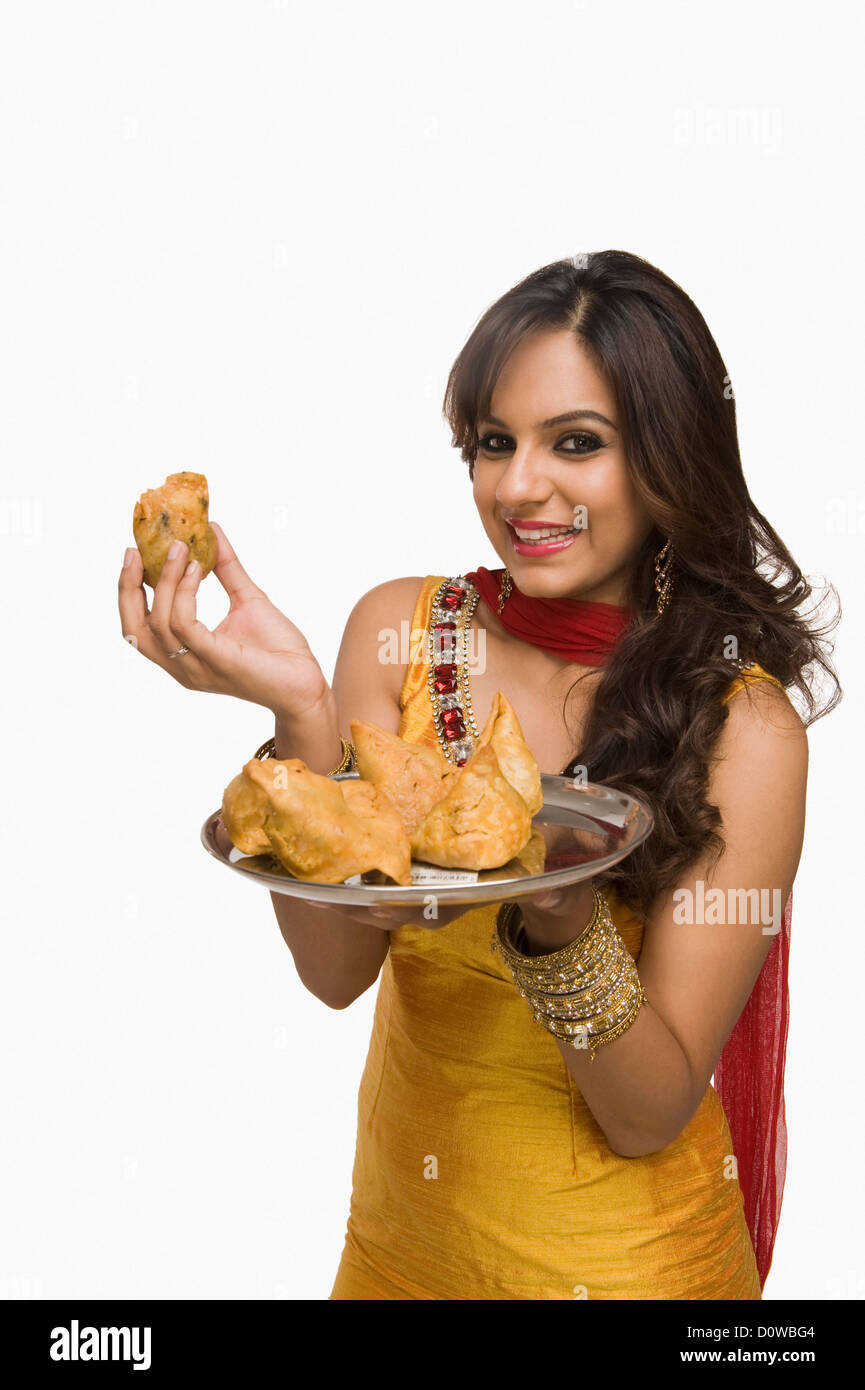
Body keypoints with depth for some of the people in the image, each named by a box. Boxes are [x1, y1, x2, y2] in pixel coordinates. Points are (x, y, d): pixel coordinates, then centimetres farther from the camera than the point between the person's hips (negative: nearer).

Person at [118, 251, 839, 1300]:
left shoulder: (747, 727, -20)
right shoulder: (399, 629, -11)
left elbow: (650, 1113, -19)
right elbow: (336, 969, -16)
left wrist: (560, 913, -37)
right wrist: (301, 714, -29)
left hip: (621, 1244, -3)